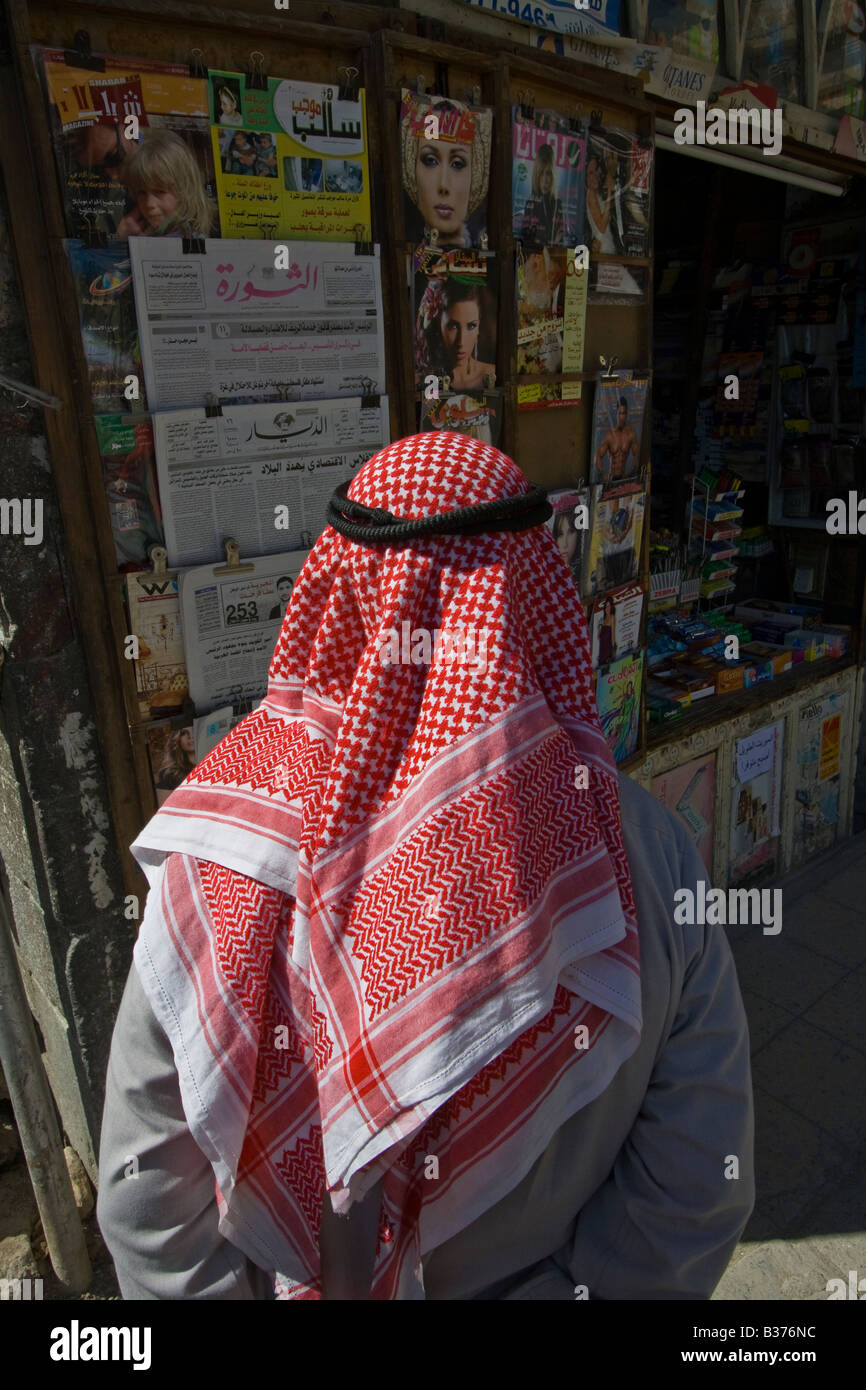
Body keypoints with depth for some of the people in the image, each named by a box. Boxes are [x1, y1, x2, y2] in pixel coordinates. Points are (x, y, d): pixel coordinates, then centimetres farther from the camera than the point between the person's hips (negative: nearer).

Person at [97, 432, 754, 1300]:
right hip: (542, 1279, 1)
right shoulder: (644, 853, -26)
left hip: (300, 1283, 0)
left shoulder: (220, 845, -29)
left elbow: (149, 1194, -18)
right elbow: (699, 1182, -17)